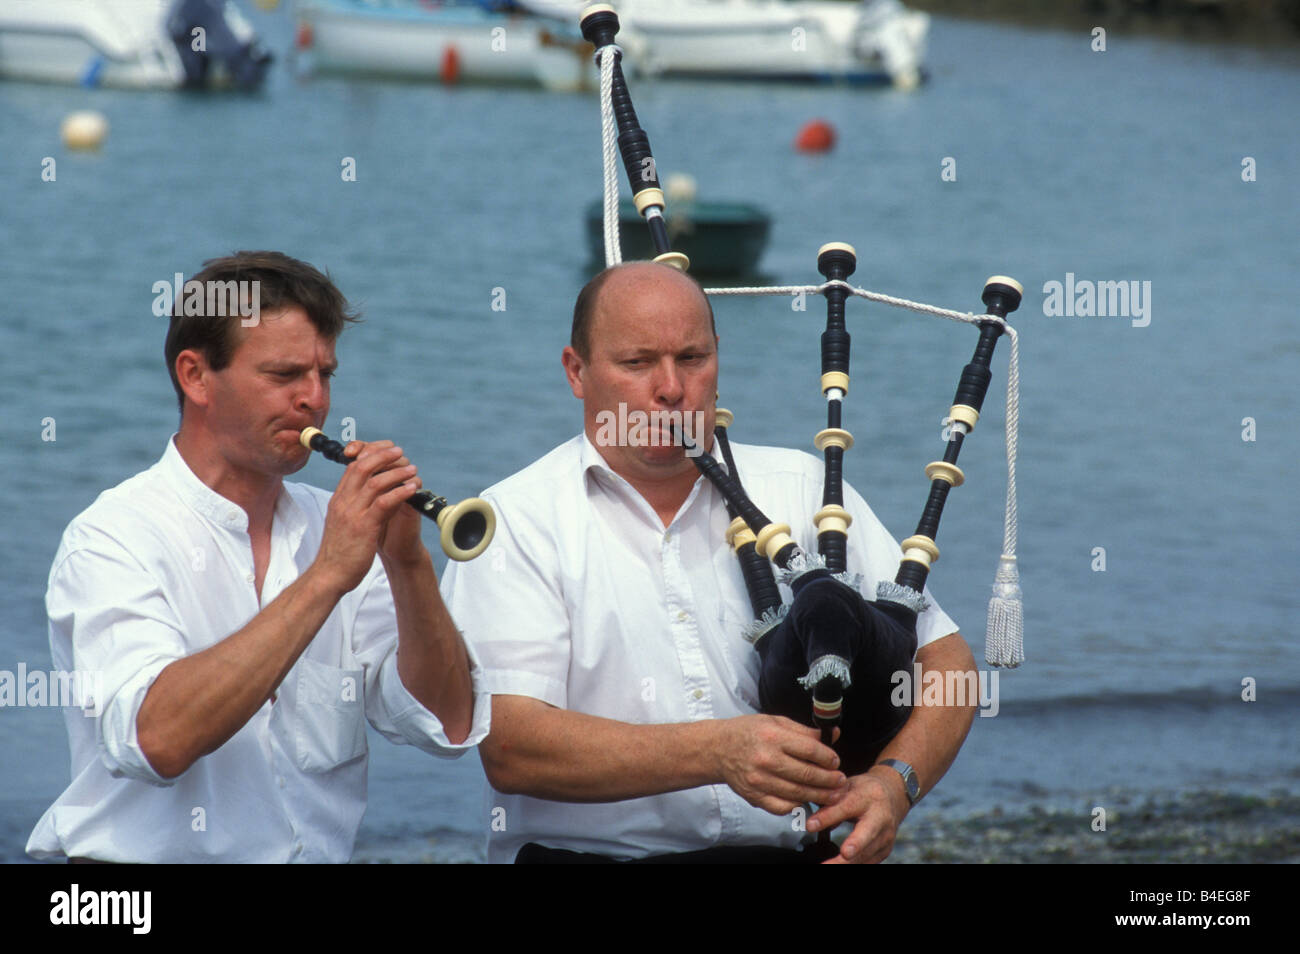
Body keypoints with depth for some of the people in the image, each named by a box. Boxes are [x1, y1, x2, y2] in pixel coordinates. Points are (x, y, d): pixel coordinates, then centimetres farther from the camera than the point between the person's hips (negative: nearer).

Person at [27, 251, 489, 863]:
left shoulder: (336, 527, 9)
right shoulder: (113, 537, -5)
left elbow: (448, 726, 3)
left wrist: (407, 563, -10)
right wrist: (326, 577, -20)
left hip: (321, 854, 4)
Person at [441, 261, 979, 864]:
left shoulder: (802, 492, 16)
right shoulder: (515, 524, 4)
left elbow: (943, 656, 16)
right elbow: (511, 749, -8)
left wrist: (893, 782, -7)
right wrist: (718, 753, -21)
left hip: (782, 850, 3)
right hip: (587, 851, -3)